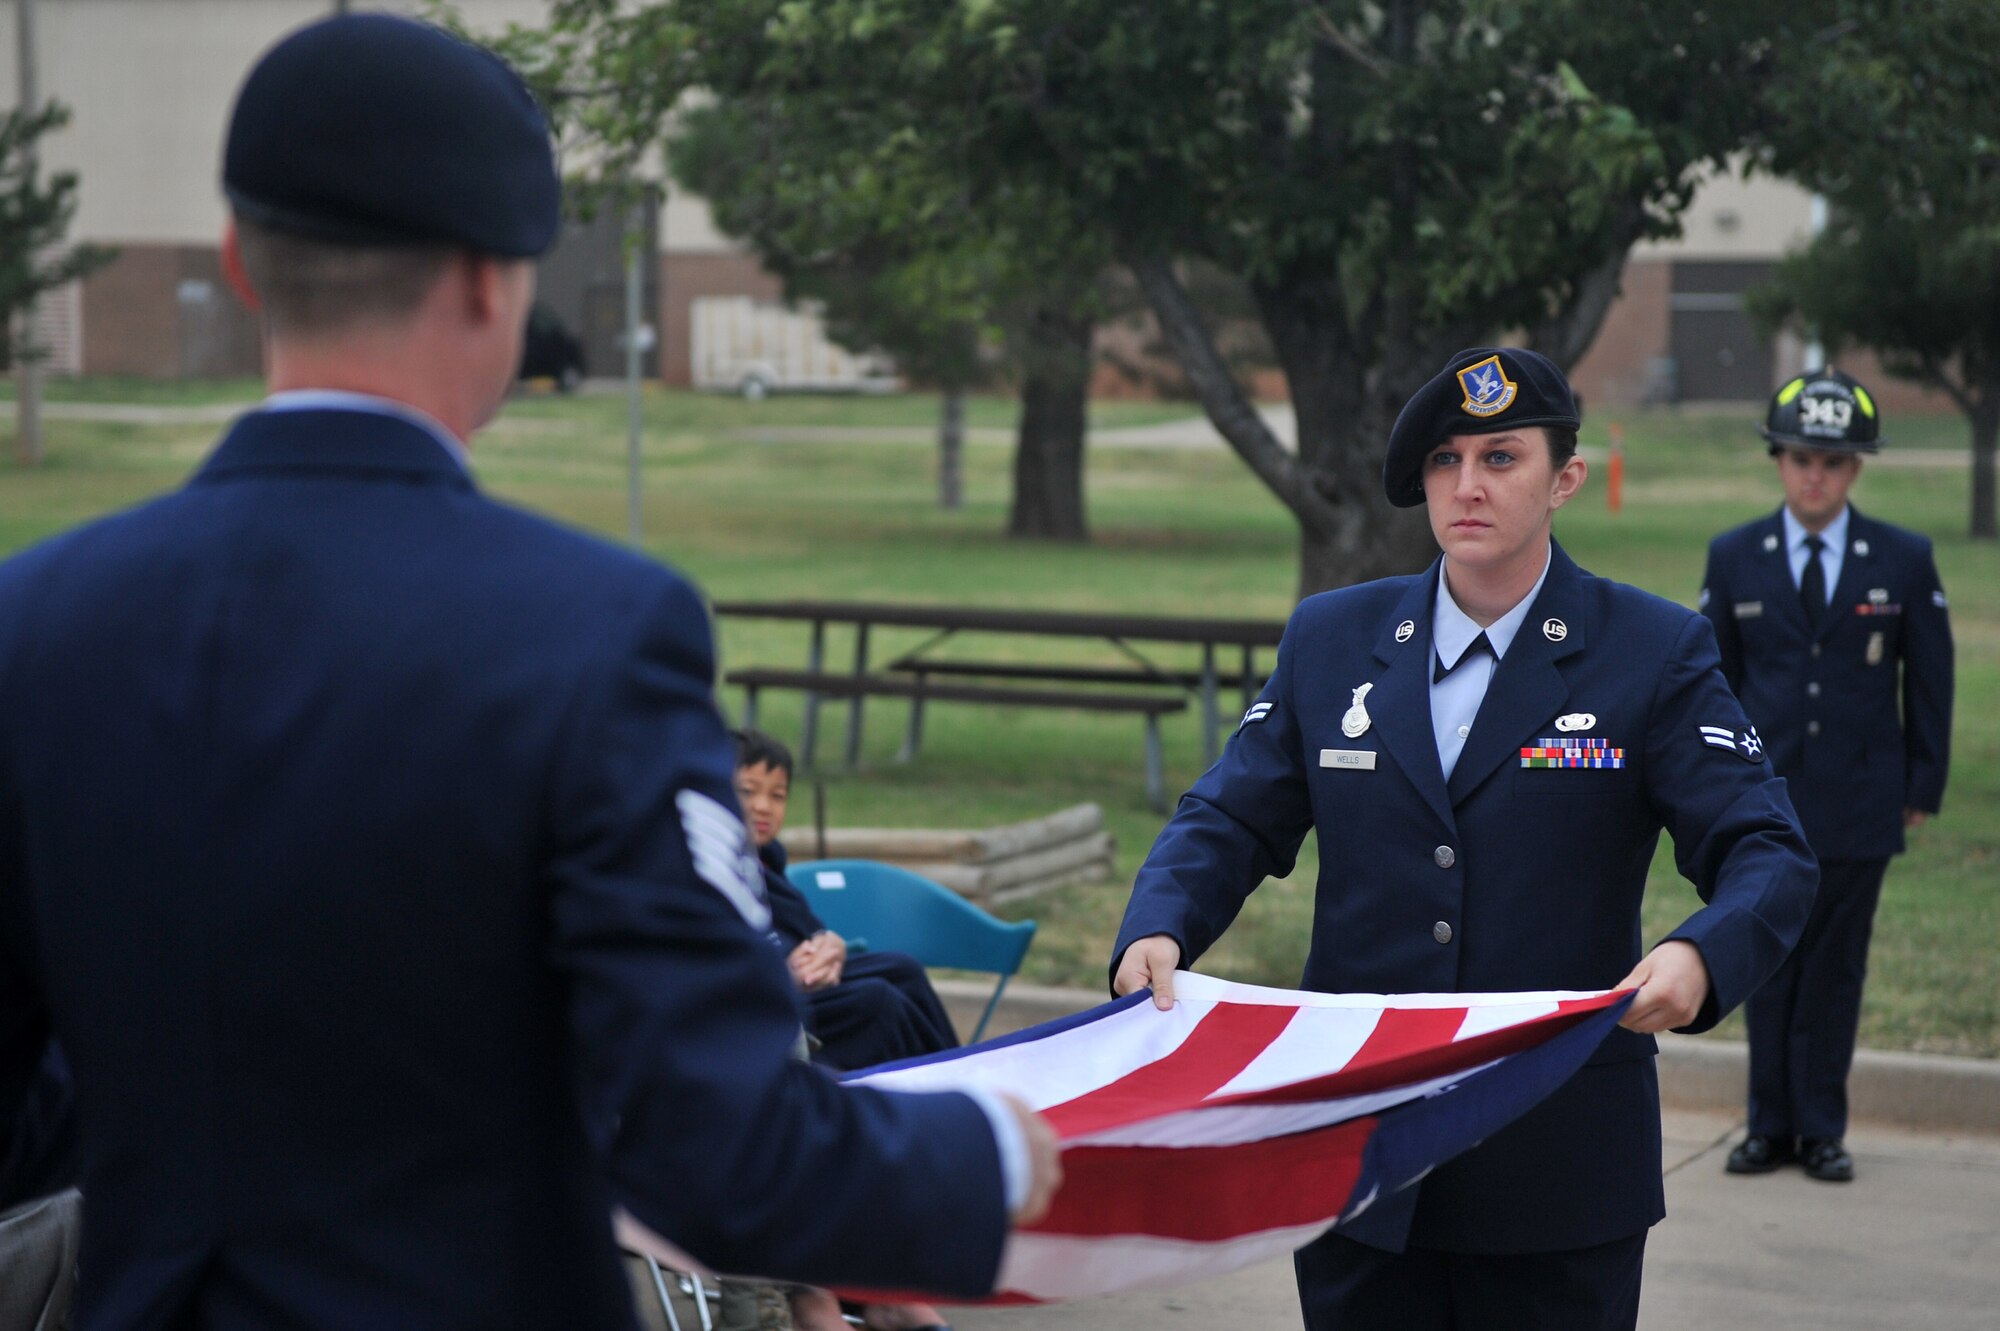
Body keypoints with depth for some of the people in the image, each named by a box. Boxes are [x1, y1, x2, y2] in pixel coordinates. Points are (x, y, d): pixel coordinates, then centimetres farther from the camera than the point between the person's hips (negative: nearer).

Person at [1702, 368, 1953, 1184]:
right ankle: (1770, 1126, 15)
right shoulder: (1733, 558, 4)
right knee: (1769, 968, 6)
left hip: (1860, 804, -1)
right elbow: (1713, 680, 9)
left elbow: (1929, 682, 5)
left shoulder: (1905, 561, 1)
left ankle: (1822, 1131, 14)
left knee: (1835, 971, 4)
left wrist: (1923, 788, 2)